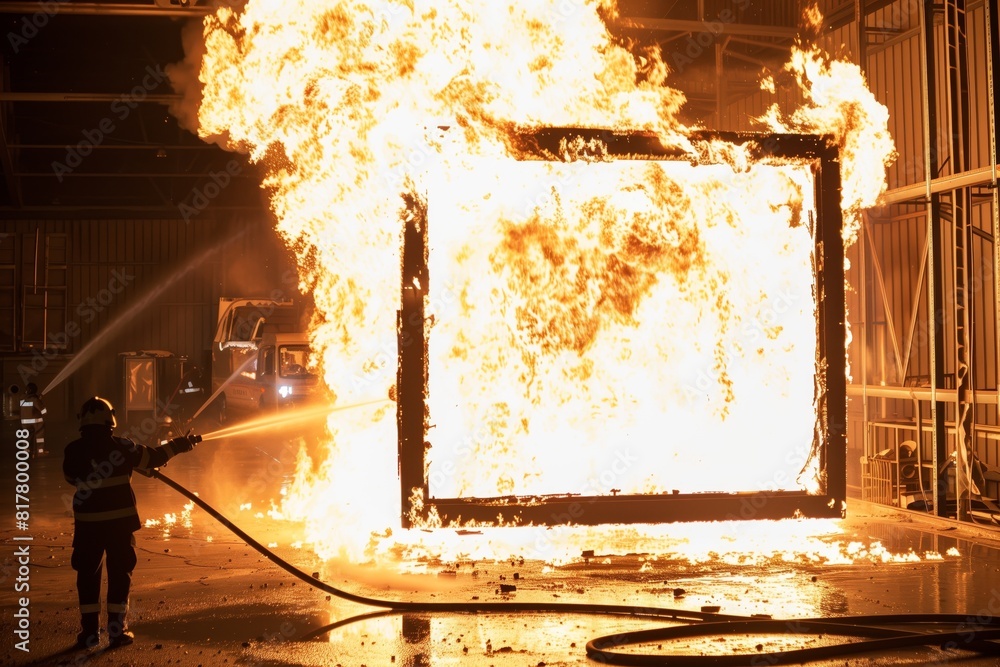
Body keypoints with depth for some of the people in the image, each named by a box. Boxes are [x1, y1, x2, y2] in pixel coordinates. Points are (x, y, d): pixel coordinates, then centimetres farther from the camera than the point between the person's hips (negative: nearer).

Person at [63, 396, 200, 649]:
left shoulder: (73, 451, -4)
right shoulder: (120, 446, -8)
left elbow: (72, 477, 13)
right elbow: (152, 458, 2)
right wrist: (179, 445, 15)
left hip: (88, 521, 1)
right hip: (120, 519, -1)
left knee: (87, 573, 11)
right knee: (119, 572, 8)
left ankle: (89, 632, 11)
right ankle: (117, 631, 10)